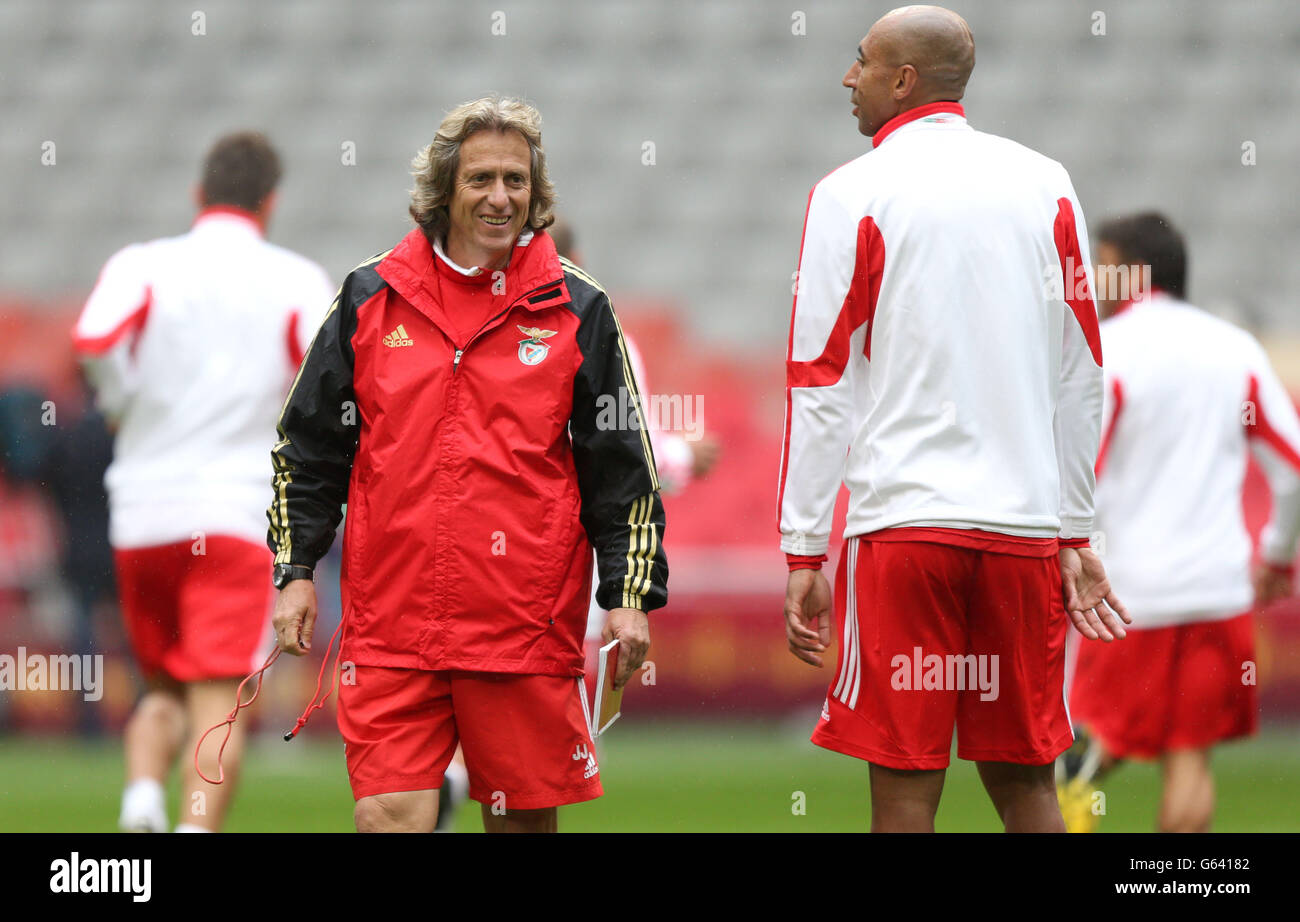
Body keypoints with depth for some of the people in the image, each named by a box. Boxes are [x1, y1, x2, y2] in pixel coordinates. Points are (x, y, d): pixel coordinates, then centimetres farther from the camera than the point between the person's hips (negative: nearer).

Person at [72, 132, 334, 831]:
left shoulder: (141, 266, 4)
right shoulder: (298, 281, 3)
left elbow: (94, 337, -16)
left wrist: (128, 408, 1)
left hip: (140, 515, 3)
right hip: (239, 511, -2)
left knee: (165, 691, 19)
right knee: (219, 702, -7)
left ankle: (141, 797, -8)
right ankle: (195, 834, -27)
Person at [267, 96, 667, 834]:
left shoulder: (575, 309, 5)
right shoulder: (373, 297, 7)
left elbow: (623, 468, 7)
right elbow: (309, 447, 13)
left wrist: (630, 596, 0)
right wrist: (296, 571, 7)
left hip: (529, 627, 0)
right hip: (389, 624, 0)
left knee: (525, 817, 6)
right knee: (389, 815, -10)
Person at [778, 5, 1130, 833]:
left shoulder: (855, 194, -2)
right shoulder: (1045, 187, 10)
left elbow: (822, 387, -4)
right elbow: (1081, 378, 12)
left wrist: (804, 552, -2)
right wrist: (1076, 534, 17)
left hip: (903, 518, -4)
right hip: (1027, 521, 4)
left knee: (907, 787, -2)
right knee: (1023, 778, 10)